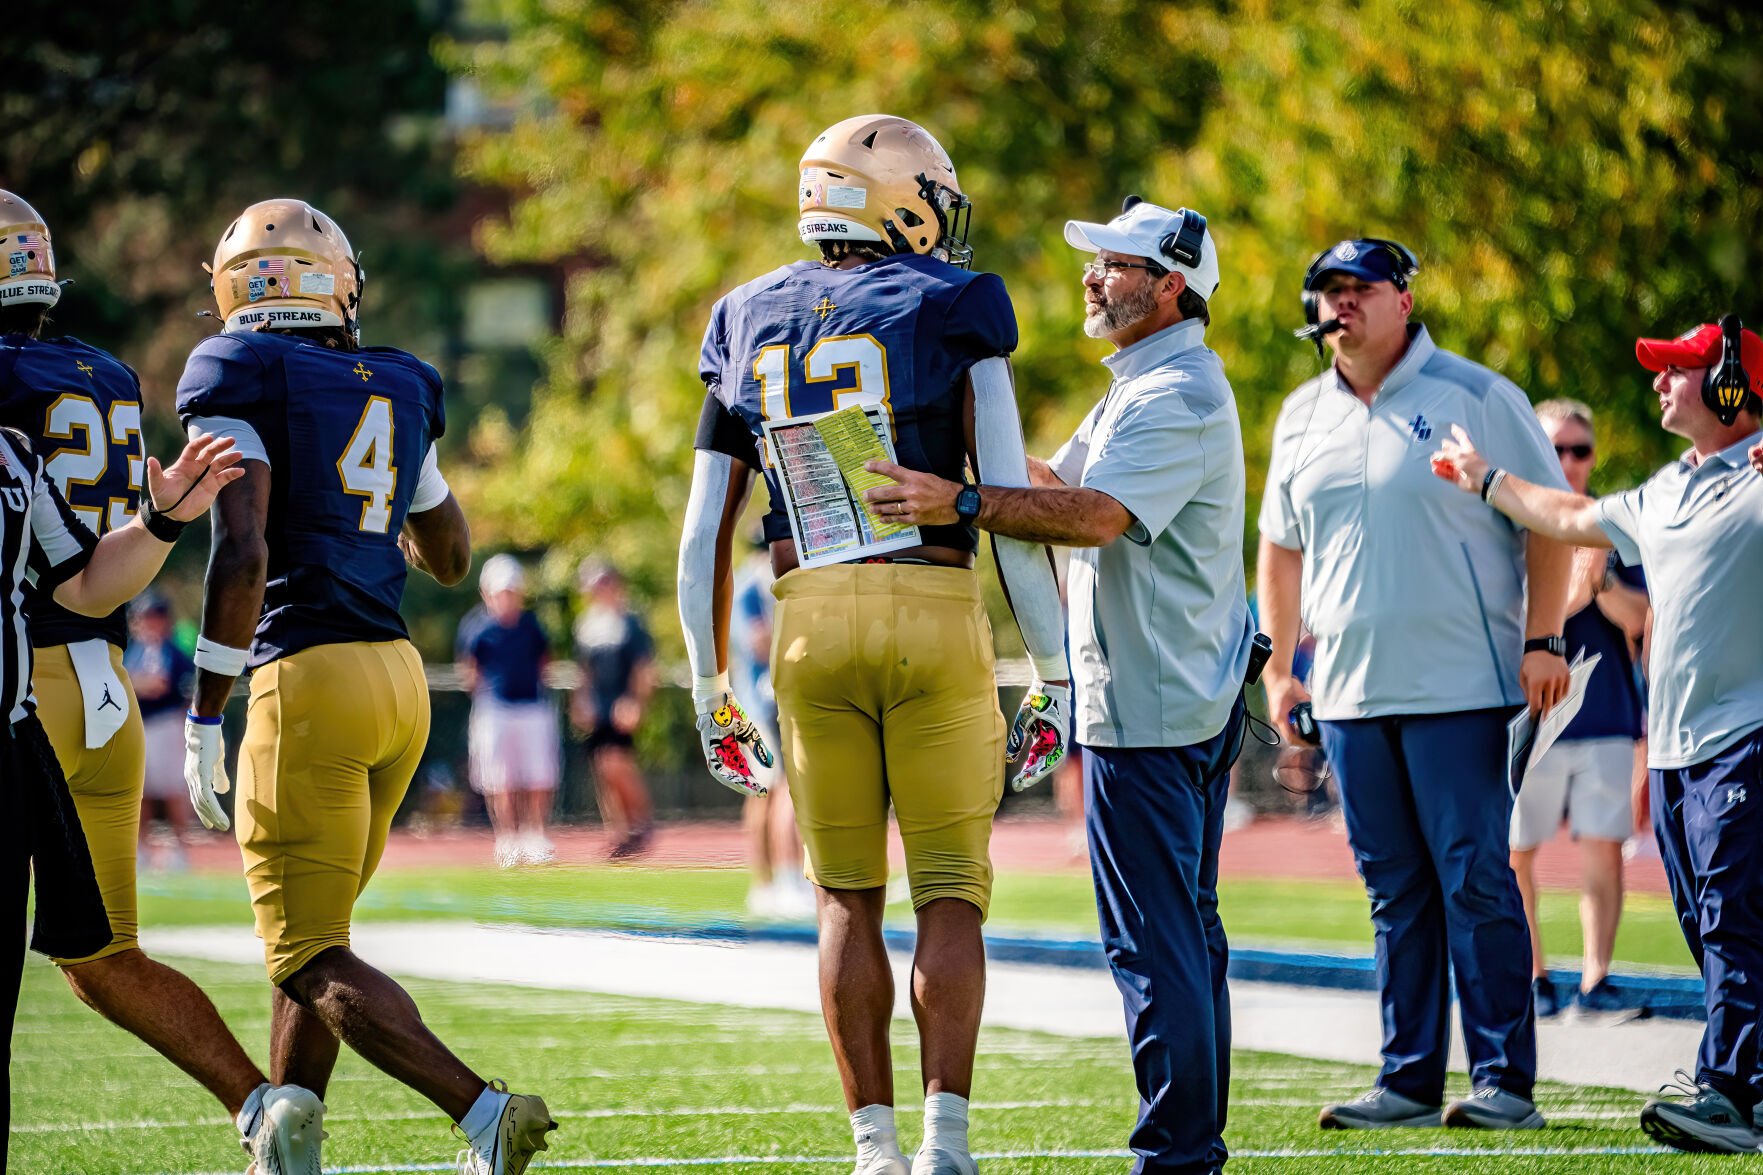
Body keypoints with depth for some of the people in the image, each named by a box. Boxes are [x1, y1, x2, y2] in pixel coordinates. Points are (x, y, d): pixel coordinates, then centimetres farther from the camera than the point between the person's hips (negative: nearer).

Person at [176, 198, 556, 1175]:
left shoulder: (240, 382, -5)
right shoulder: (395, 392, 14)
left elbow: (242, 555, -17)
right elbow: (451, 557, 26)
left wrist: (205, 713, -12)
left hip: (310, 679, -7)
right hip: (399, 679, 7)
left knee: (314, 958, -5)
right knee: (311, 926, 20)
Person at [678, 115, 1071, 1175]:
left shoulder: (752, 323, 13)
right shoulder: (950, 310, 1)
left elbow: (704, 536, 13)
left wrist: (712, 691, 20)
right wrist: (1055, 674, 1)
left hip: (809, 619, 3)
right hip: (936, 611, -3)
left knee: (849, 899, 11)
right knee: (951, 892, 4)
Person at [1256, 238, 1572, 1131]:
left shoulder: (1475, 397, -1)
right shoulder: (1303, 417, 15)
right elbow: (1282, 545, 23)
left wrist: (1542, 639, -8)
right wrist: (1280, 663, 17)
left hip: (1461, 688, -5)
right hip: (1350, 692, 5)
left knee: (1475, 882, -7)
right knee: (1395, 892, 7)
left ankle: (1505, 1081, -4)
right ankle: (1409, 1081, 10)